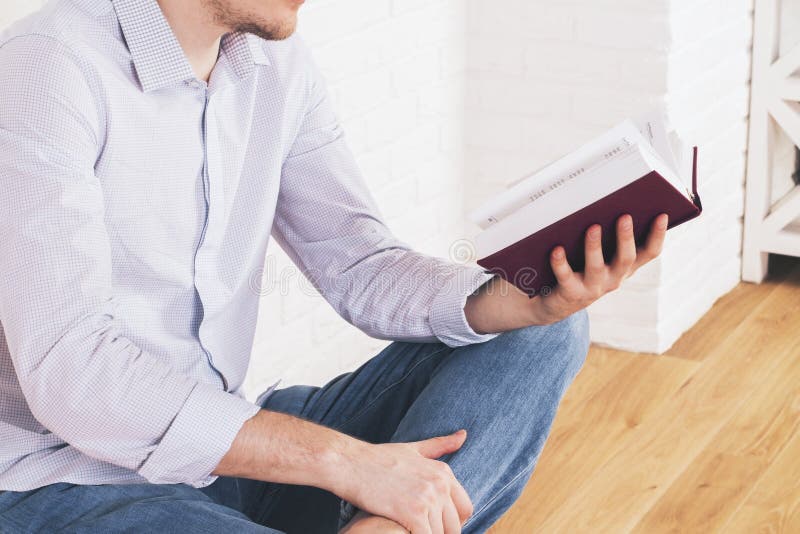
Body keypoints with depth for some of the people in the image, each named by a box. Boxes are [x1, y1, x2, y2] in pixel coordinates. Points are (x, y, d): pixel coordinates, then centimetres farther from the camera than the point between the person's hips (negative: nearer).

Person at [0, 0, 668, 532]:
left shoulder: (279, 65, 6)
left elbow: (364, 269, 6)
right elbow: (67, 370, -26)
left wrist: (533, 300, -14)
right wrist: (348, 460, -28)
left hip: (229, 447, 9)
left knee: (542, 338, -5)